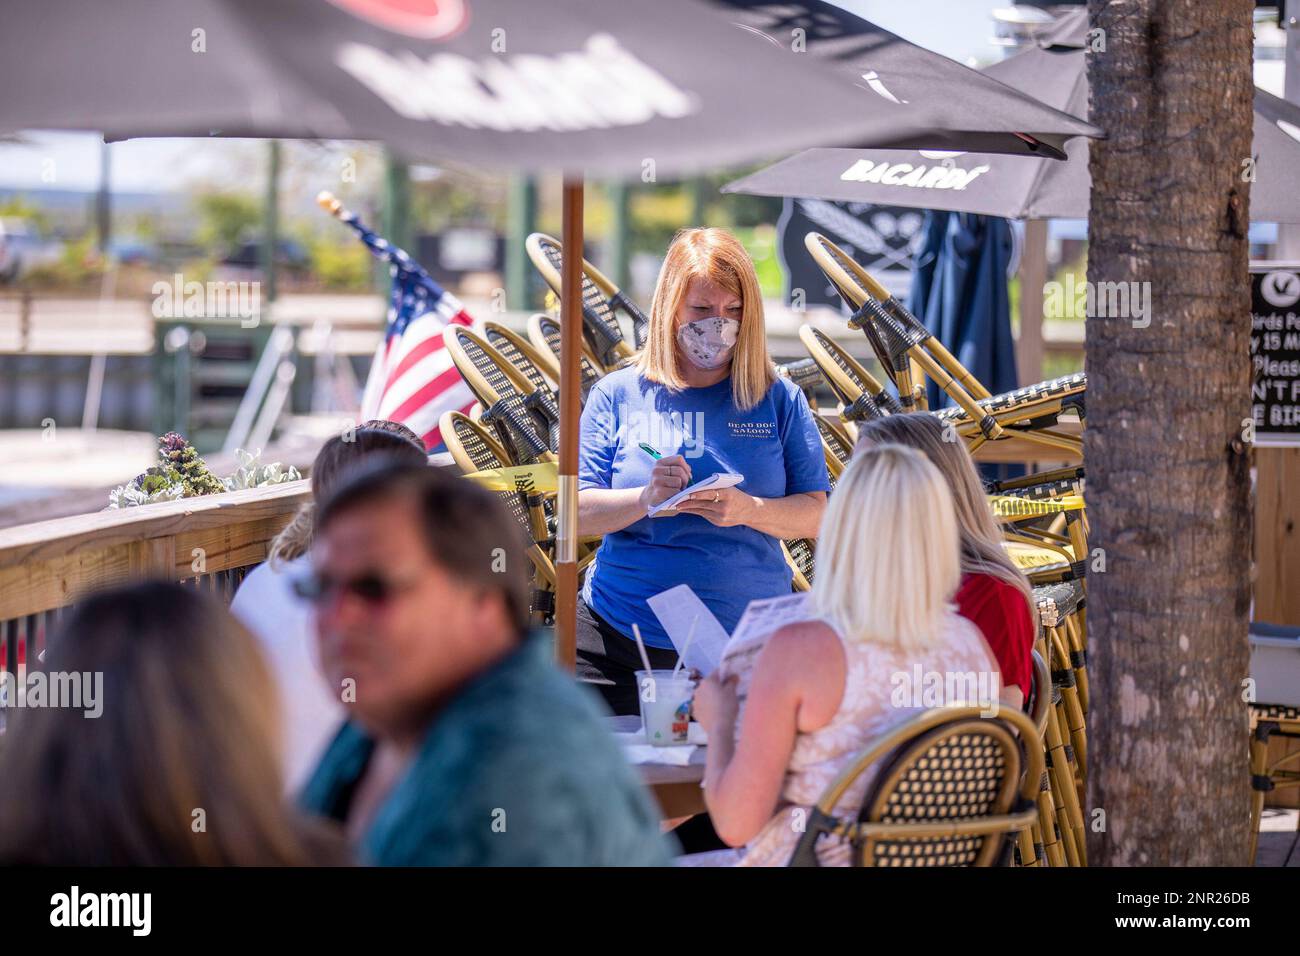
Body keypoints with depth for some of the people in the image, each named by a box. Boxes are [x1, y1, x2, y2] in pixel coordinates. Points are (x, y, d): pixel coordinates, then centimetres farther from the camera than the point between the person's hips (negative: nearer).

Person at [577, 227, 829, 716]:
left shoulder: (779, 400, 6)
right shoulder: (618, 395, 5)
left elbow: (817, 512, 1)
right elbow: (577, 512, -1)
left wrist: (747, 510, -18)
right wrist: (647, 498, -20)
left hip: (749, 642, 0)